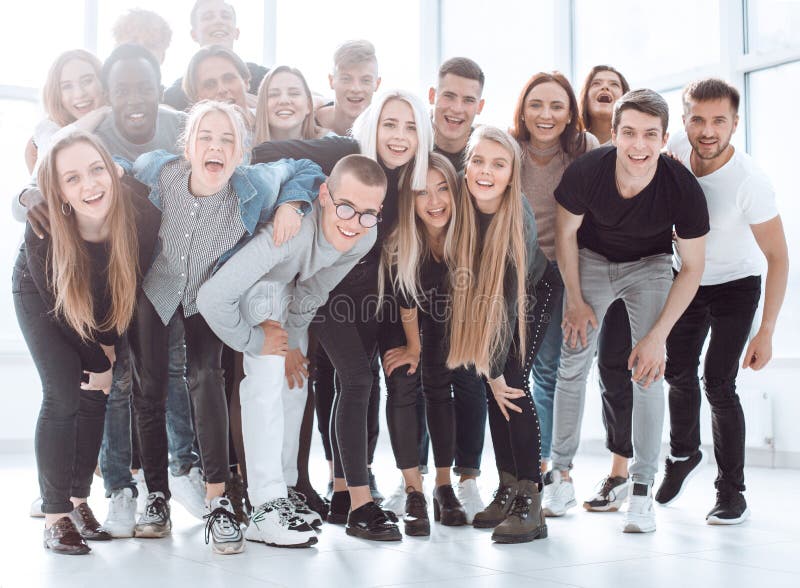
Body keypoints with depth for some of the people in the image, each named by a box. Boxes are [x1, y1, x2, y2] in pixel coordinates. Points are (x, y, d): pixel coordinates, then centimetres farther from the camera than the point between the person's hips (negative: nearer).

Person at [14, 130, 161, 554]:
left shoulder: (142, 215, -34)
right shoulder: (43, 230, -36)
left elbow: (131, 285, -15)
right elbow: (58, 304, -22)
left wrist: (108, 345, -7)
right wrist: (98, 362, -12)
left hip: (103, 302, 3)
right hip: (40, 296, -3)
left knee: (96, 395, 0)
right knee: (63, 396, -12)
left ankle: (79, 501, 14)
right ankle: (54, 517, -5)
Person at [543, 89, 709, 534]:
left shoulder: (684, 189, -30)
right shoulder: (586, 171, -29)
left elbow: (692, 267, -15)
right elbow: (566, 234, -8)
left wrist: (658, 335, -18)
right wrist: (576, 301, -3)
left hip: (649, 265, -1)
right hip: (593, 259, 1)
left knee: (648, 371, -12)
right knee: (573, 363, -3)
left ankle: (643, 488, -3)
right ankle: (561, 474, 10)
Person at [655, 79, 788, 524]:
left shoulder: (749, 181, -30)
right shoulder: (676, 151, -19)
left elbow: (778, 258, -25)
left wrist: (766, 332, -27)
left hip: (735, 285, -4)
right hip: (686, 278, 5)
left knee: (718, 384, -13)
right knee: (679, 373, 13)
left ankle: (732, 492, 3)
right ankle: (684, 454, 40)